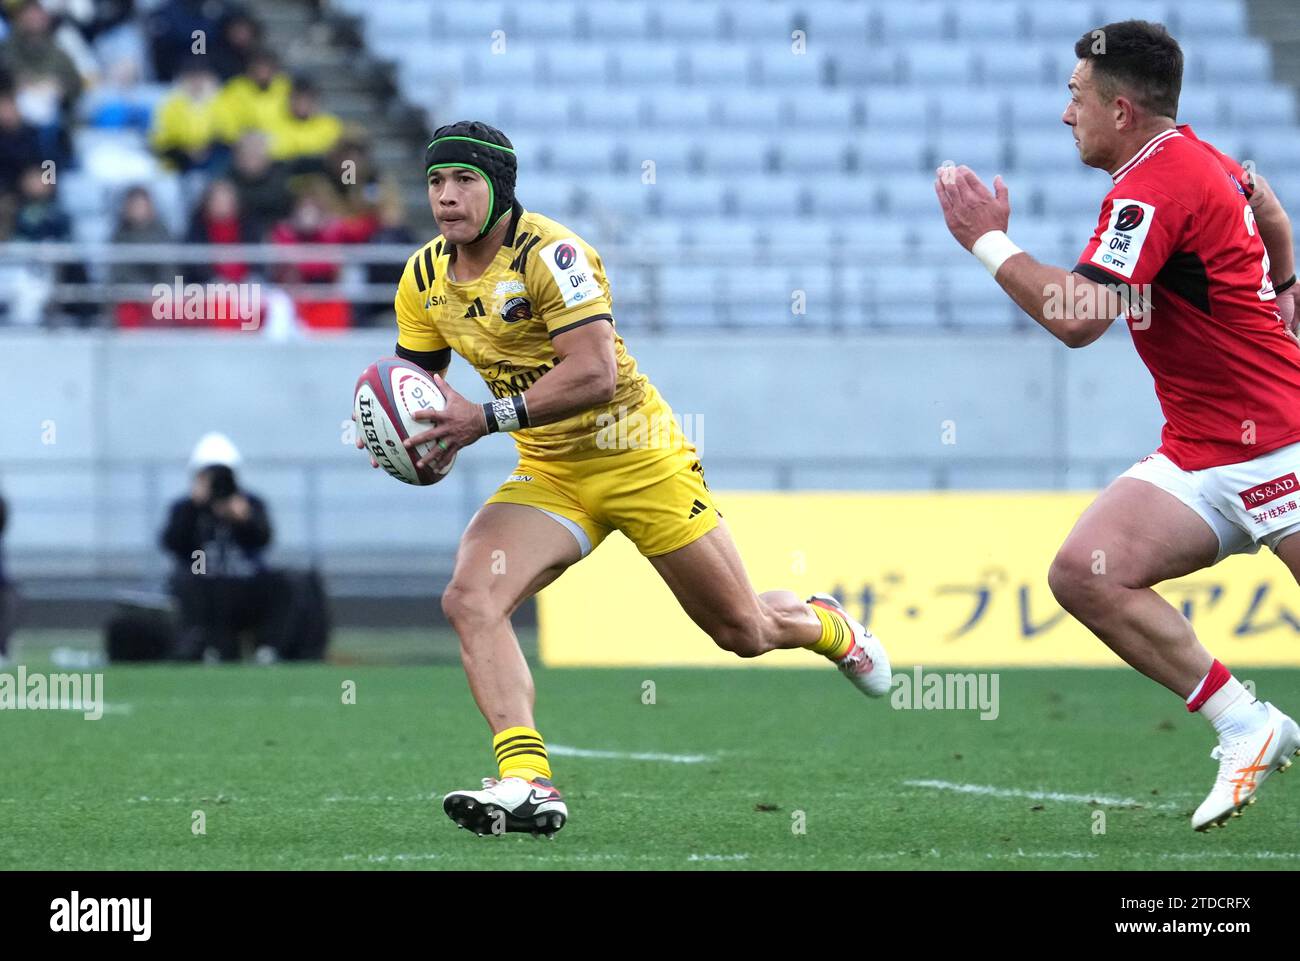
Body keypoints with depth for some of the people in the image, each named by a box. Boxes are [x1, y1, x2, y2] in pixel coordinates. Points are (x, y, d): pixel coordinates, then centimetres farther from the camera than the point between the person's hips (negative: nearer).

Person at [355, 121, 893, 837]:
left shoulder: (548, 253, -22)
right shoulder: (424, 278, 0)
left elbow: (596, 373, -30)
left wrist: (487, 418, -35)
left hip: (639, 461, -5)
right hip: (548, 476, 5)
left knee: (743, 631, 7)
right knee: (469, 601, -23)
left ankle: (827, 626, 44)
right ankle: (526, 784, -27)